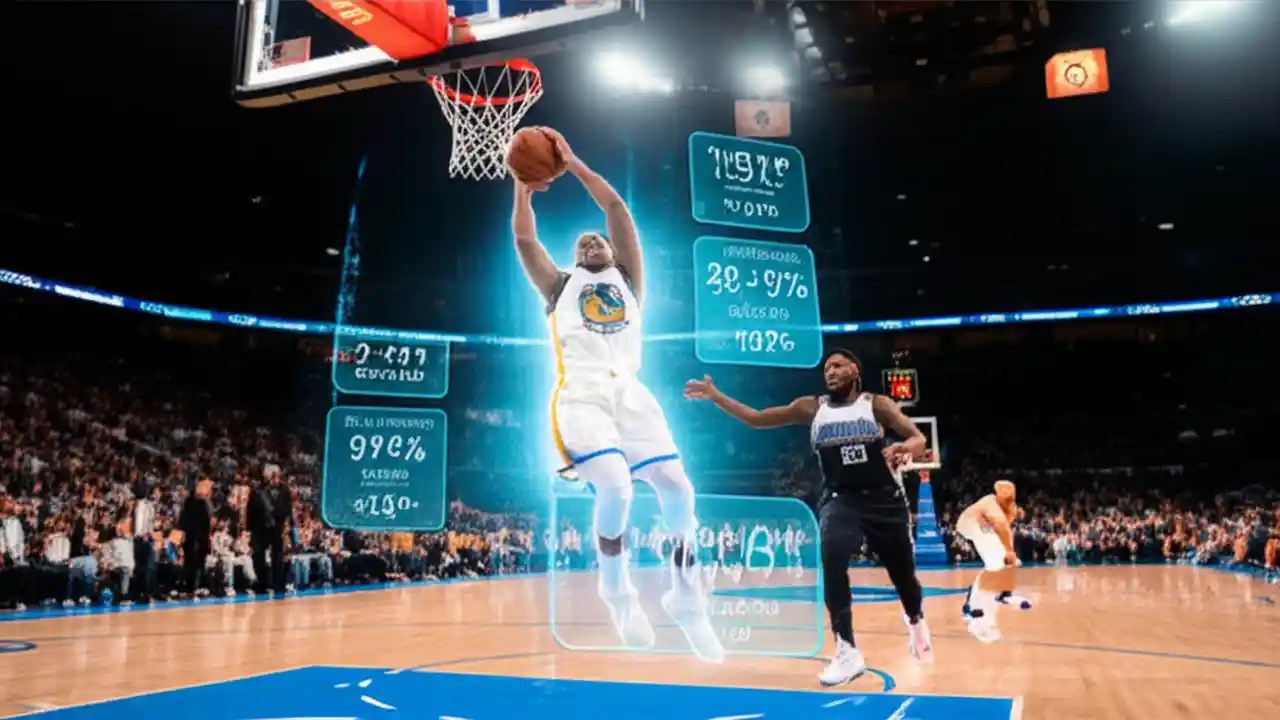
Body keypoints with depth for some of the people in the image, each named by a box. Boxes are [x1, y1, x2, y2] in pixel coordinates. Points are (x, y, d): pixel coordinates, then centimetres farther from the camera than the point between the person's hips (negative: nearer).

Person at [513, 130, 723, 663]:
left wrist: (572, 163, 18)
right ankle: (615, 587, 1)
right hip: (581, 394, -2)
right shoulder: (560, 285, 26)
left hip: (629, 390, 2)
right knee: (615, 486, -26)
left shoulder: (627, 279, 26)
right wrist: (525, 186, 15)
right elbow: (524, 238, 16)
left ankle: (687, 600, 7)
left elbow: (616, 208, 19)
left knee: (676, 488, -13)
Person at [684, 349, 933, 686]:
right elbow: (756, 418, 2)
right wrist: (715, 396, -6)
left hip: (883, 498, 0)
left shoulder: (877, 404, -2)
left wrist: (906, 448, -33)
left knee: (902, 570, 15)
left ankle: (916, 622, 51)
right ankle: (847, 652, -20)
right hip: (839, 499, 0)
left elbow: (918, 438, -8)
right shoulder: (811, 407, 2)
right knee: (833, 559, -28)